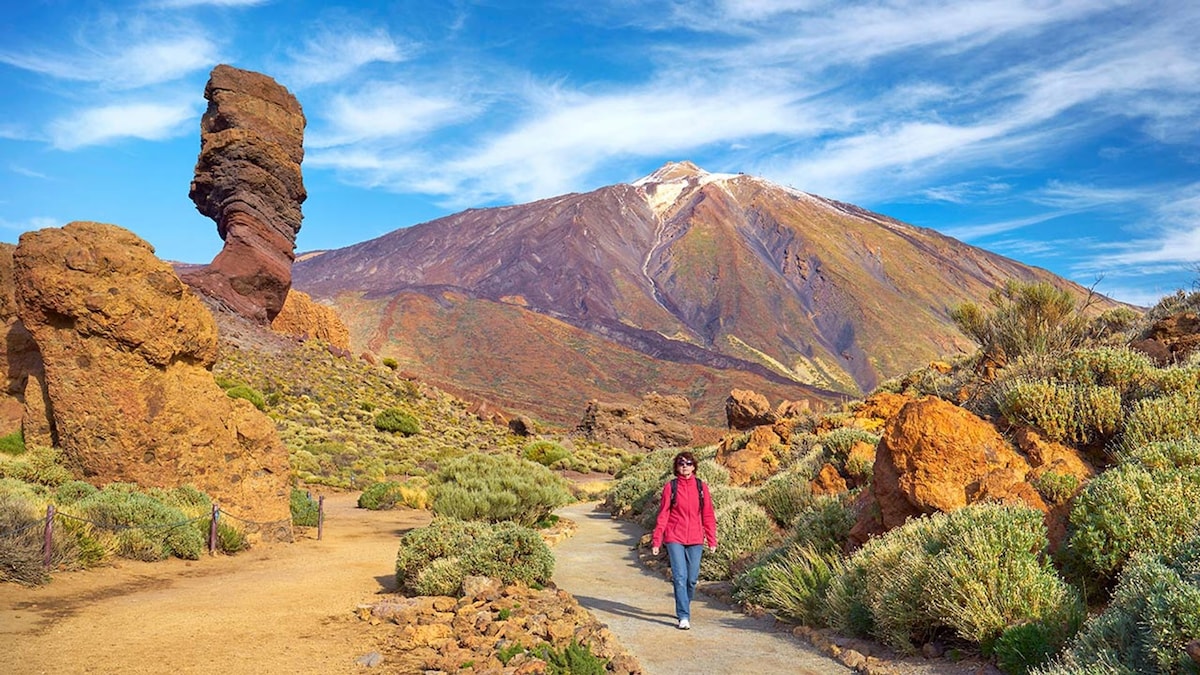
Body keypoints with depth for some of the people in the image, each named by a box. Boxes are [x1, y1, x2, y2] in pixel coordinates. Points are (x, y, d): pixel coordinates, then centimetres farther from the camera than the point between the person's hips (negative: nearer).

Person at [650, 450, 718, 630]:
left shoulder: (701, 487, 4)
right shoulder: (670, 486, 0)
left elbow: (708, 515, 7)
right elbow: (663, 515, 0)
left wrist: (712, 540, 5)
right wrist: (656, 541, -2)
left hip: (695, 540, 2)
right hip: (674, 538, -2)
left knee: (692, 579, 8)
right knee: (680, 577, -9)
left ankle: (683, 609, 30)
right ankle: (684, 617, -5)